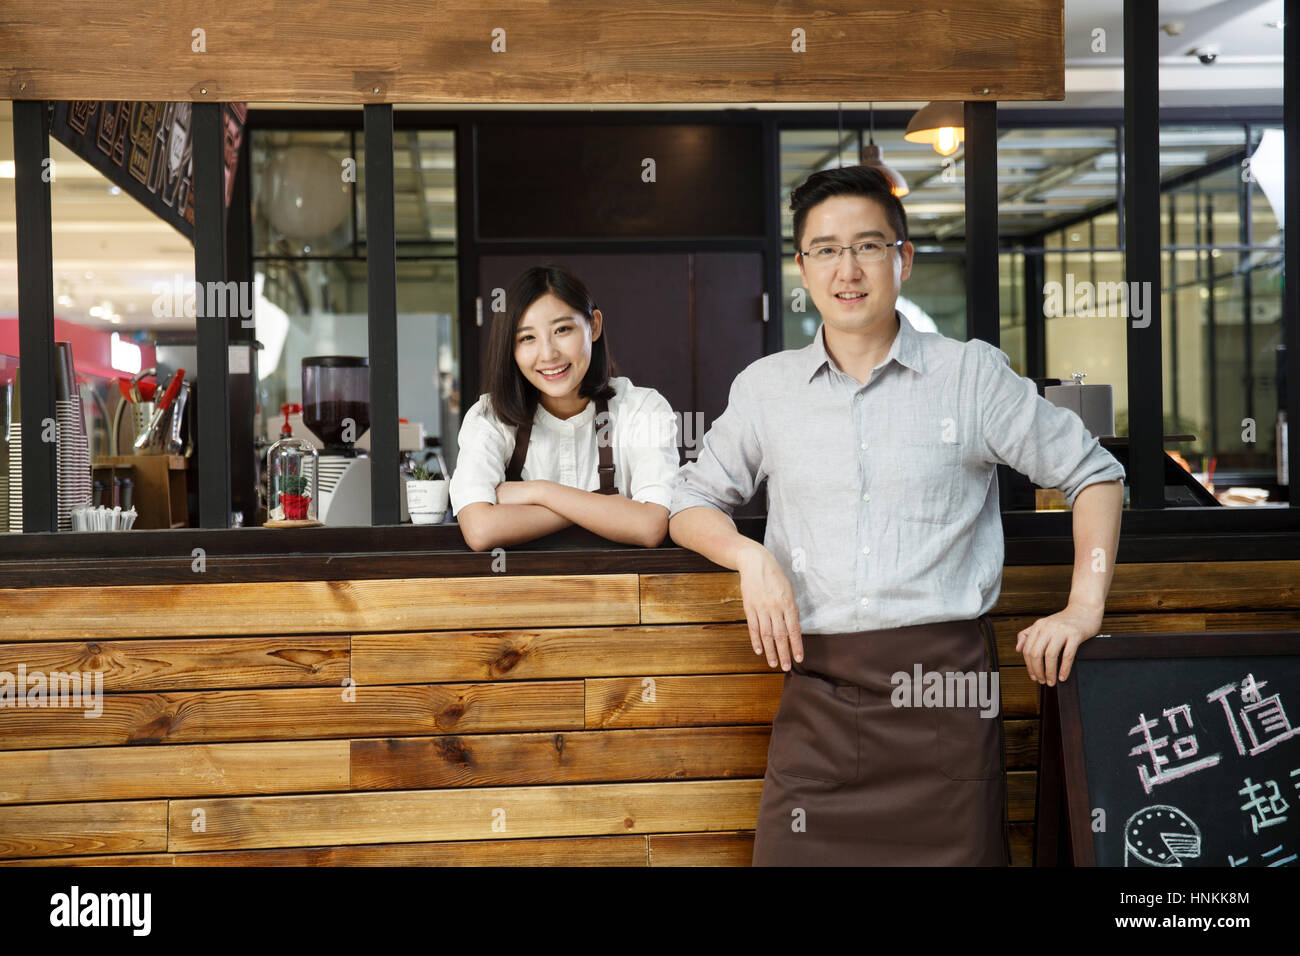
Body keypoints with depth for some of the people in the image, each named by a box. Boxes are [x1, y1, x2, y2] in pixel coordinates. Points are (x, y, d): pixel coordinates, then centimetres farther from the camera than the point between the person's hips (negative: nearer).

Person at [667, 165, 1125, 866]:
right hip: (817, 697, 2)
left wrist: (1084, 606, -1)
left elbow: (1093, 474, 10)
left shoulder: (974, 374, 4)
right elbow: (692, 503, 18)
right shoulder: (764, 387, 10)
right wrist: (750, 557, -3)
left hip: (946, 684, -1)